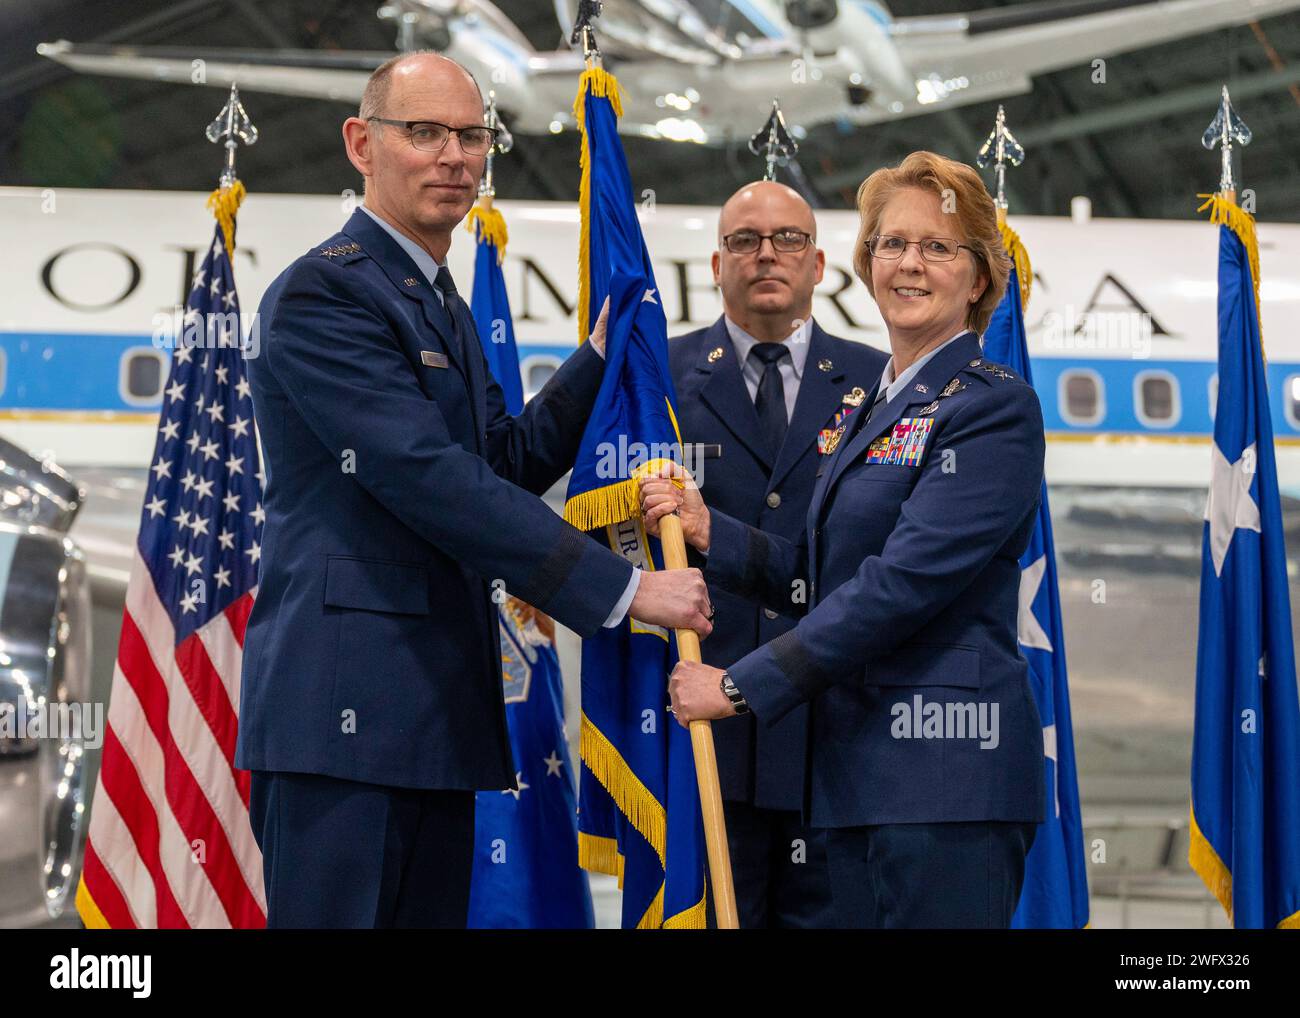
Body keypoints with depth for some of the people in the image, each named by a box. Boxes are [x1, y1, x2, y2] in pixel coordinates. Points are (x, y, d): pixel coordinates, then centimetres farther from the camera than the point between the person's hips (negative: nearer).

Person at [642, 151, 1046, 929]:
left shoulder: (995, 409, -9)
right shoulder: (870, 407, 19)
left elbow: (902, 583, -18)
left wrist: (743, 684, -16)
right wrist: (709, 531, 2)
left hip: (949, 774, -8)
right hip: (861, 766, 8)